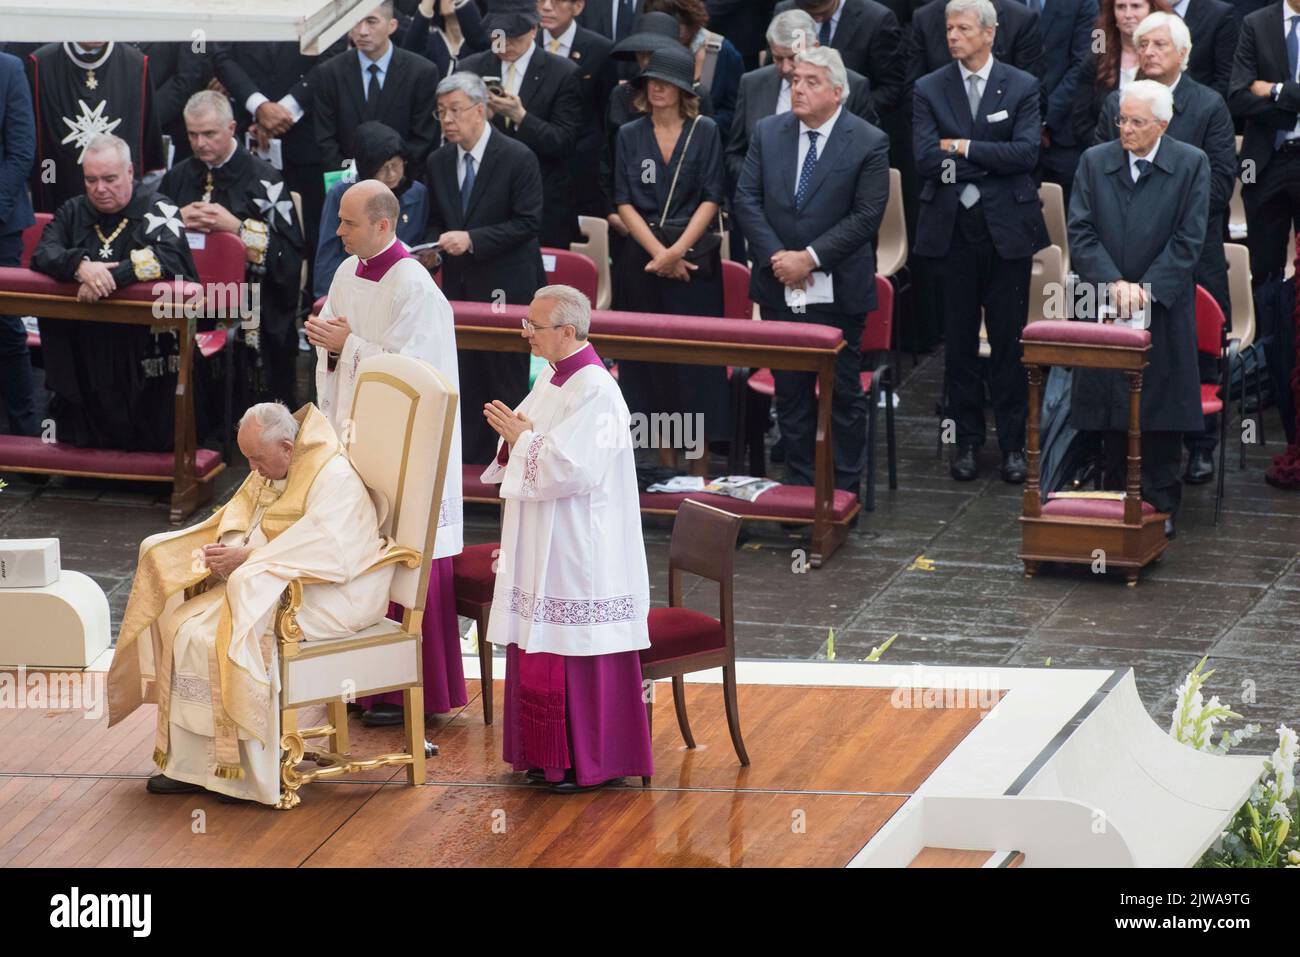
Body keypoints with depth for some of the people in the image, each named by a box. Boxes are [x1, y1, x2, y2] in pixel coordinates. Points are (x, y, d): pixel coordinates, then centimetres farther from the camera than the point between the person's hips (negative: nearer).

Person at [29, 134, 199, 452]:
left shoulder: (157, 209, -3)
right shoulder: (73, 212, 13)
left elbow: (168, 258, -20)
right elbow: (42, 254, -1)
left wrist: (111, 276, -28)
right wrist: (80, 266, -22)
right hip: (83, 349, 4)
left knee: (151, 443, -10)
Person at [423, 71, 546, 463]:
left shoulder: (518, 158, -10)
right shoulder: (438, 162, 9)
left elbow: (527, 223, -13)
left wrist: (472, 239, -21)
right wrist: (432, 247, -4)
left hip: (505, 286, -6)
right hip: (460, 286, 6)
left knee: (506, 384, -3)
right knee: (464, 385, 7)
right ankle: (470, 465, 14)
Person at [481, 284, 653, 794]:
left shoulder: (595, 391, -19)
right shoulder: (550, 378, 10)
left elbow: (570, 469, -25)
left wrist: (521, 437, -15)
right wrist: (514, 434, -3)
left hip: (577, 549, -10)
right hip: (542, 544, 10)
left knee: (574, 652, -3)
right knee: (540, 650, 14)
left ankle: (590, 762, 7)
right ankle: (549, 756, 23)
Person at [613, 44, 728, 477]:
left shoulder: (705, 132, 3)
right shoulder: (629, 135, 8)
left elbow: (712, 198, -2)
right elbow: (624, 202, 2)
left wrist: (677, 250, -12)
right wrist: (658, 251, -10)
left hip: (694, 258, -2)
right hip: (640, 258, 2)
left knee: (696, 357, -4)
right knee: (649, 357, 2)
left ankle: (699, 468, 0)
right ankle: (665, 464, 10)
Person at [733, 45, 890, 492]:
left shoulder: (869, 143, -7)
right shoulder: (767, 133, 5)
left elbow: (866, 216, -11)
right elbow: (747, 200, 2)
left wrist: (810, 258, -17)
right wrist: (777, 257, -11)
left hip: (838, 291, -3)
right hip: (779, 289, 4)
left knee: (844, 393, 4)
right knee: (789, 391, 10)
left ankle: (844, 488, 13)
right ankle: (798, 483, 20)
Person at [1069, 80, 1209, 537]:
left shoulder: (1191, 164, -2)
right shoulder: (1094, 162, 3)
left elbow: (1189, 240, -7)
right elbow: (1080, 233, -2)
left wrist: (1146, 289, -15)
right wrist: (1115, 284, -15)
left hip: (1163, 309, -2)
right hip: (1105, 308, 2)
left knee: (1161, 409, 0)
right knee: (1111, 412, 6)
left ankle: (1160, 505, 9)